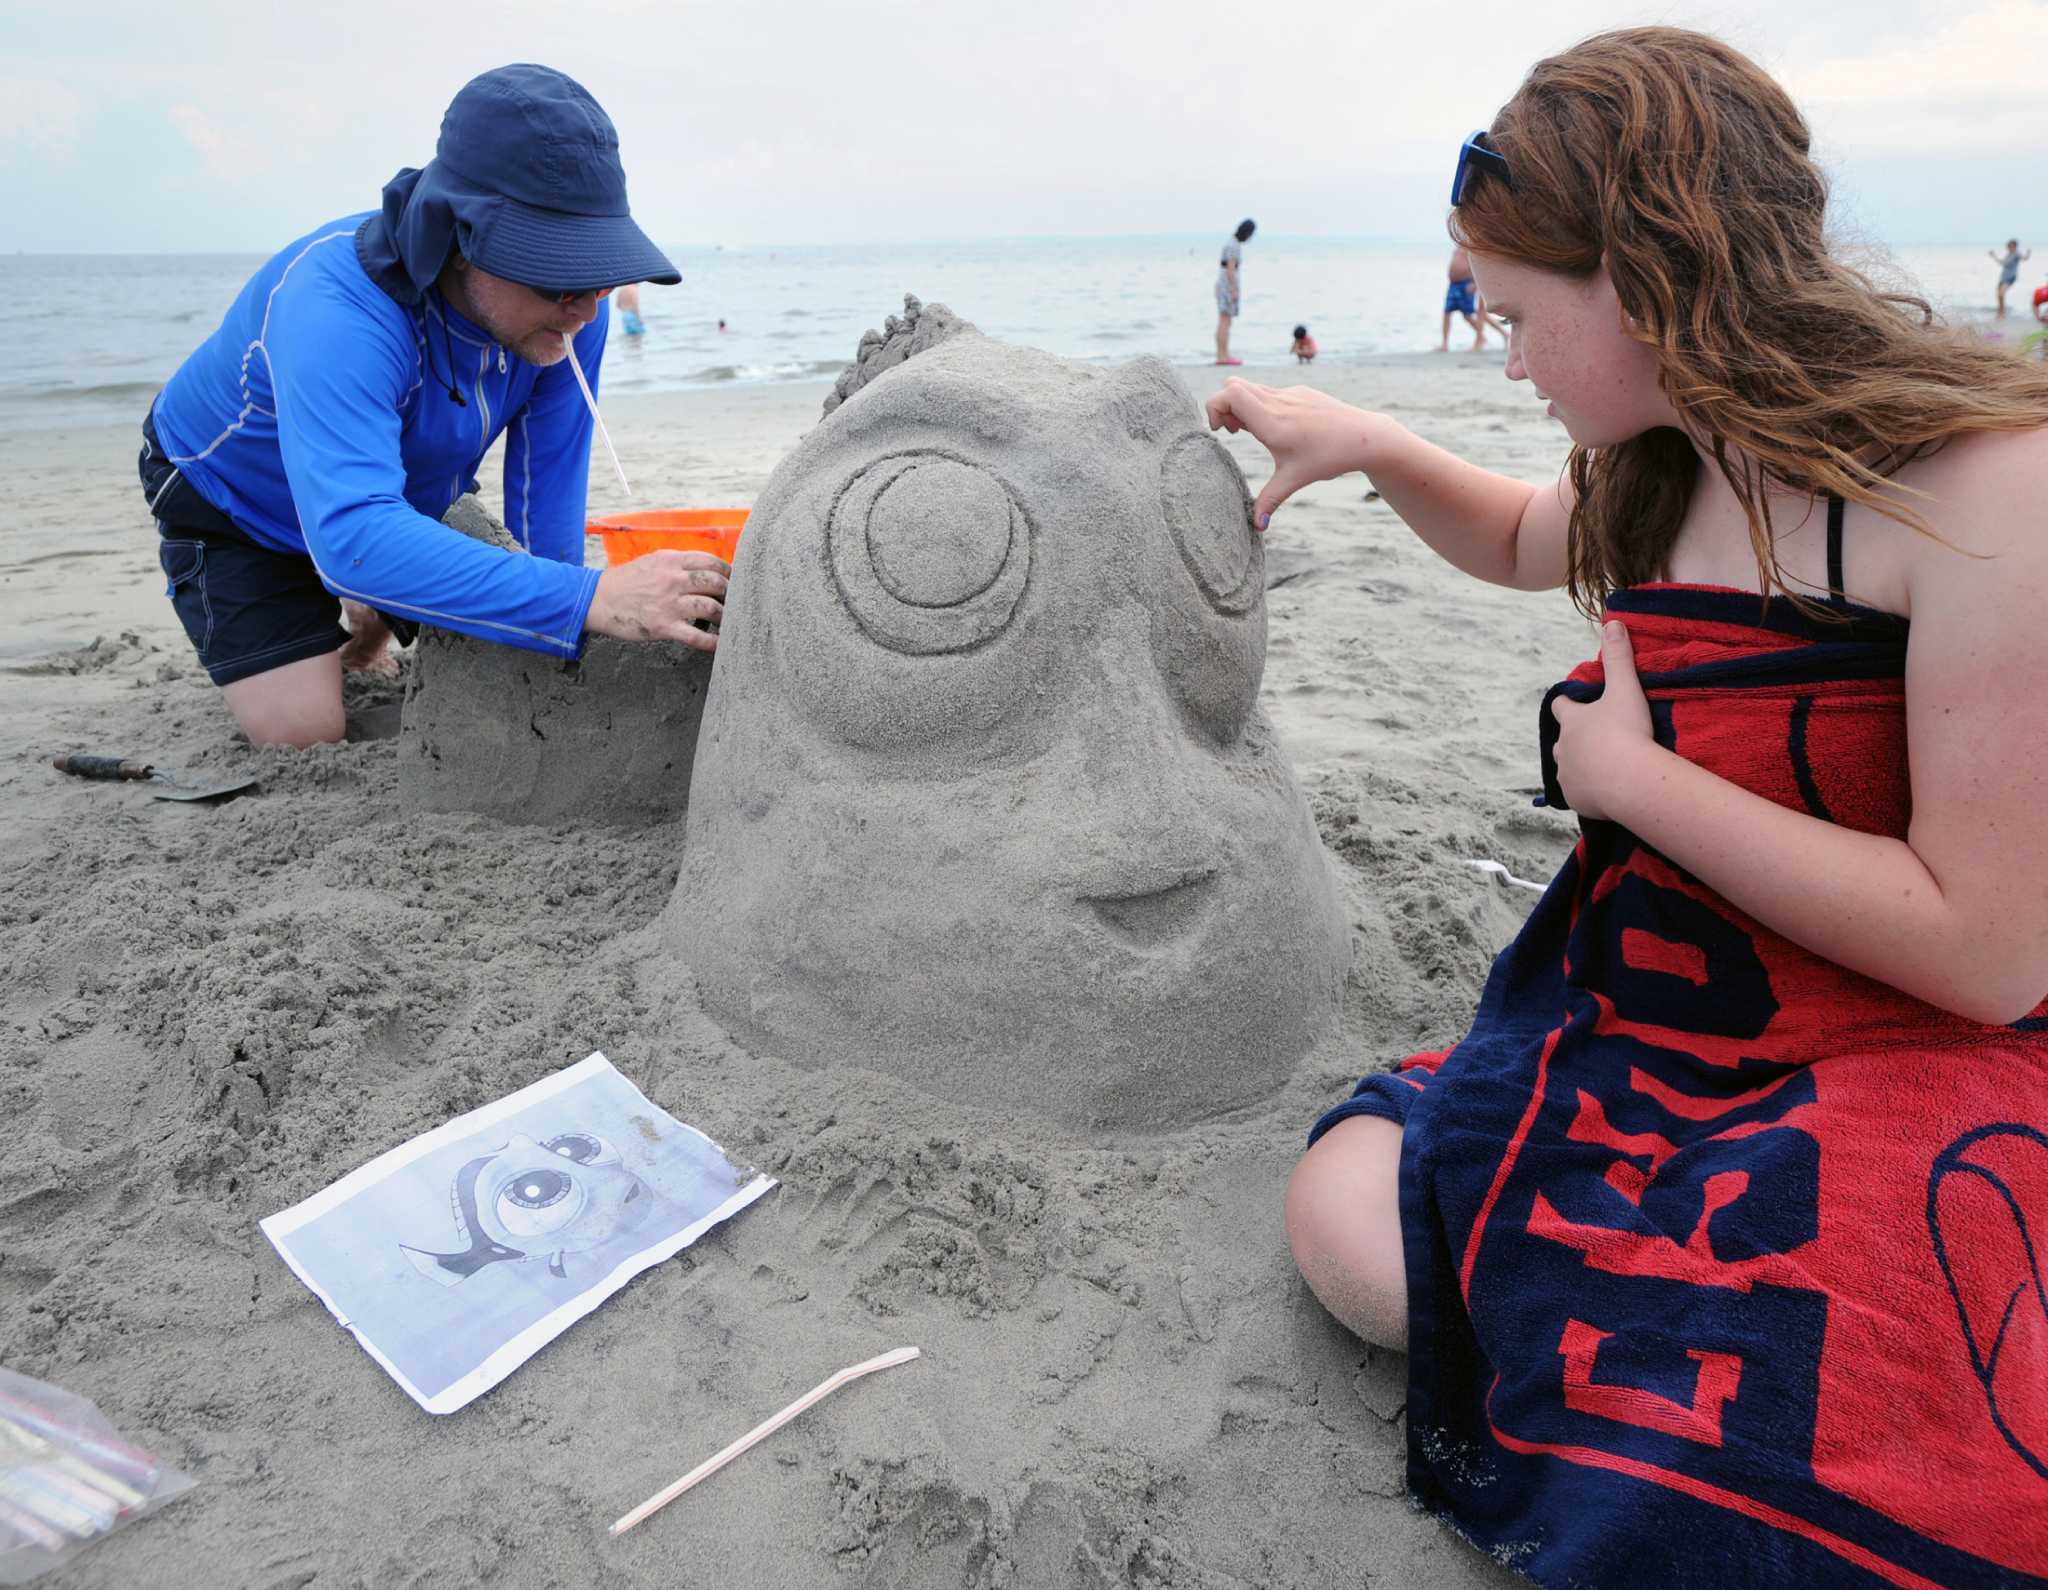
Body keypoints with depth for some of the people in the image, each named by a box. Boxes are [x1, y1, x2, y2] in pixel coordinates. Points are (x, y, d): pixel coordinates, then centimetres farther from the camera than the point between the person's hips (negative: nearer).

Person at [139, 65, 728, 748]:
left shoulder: (568, 308, -27)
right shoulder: (334, 311, -43)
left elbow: (548, 492, -20)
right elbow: (353, 538, -57)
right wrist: (588, 600, -67)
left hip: (408, 495, 5)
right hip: (236, 499, -5)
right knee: (307, 739, -16)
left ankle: (371, 613, 37)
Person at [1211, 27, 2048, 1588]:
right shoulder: (1657, 465, 5)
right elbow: (1522, 541, 30)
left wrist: (1628, 774, -14)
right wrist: (1370, 444, 11)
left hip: (1912, 1071, -6)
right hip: (1649, 1031, 7)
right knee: (1348, 1214, -14)